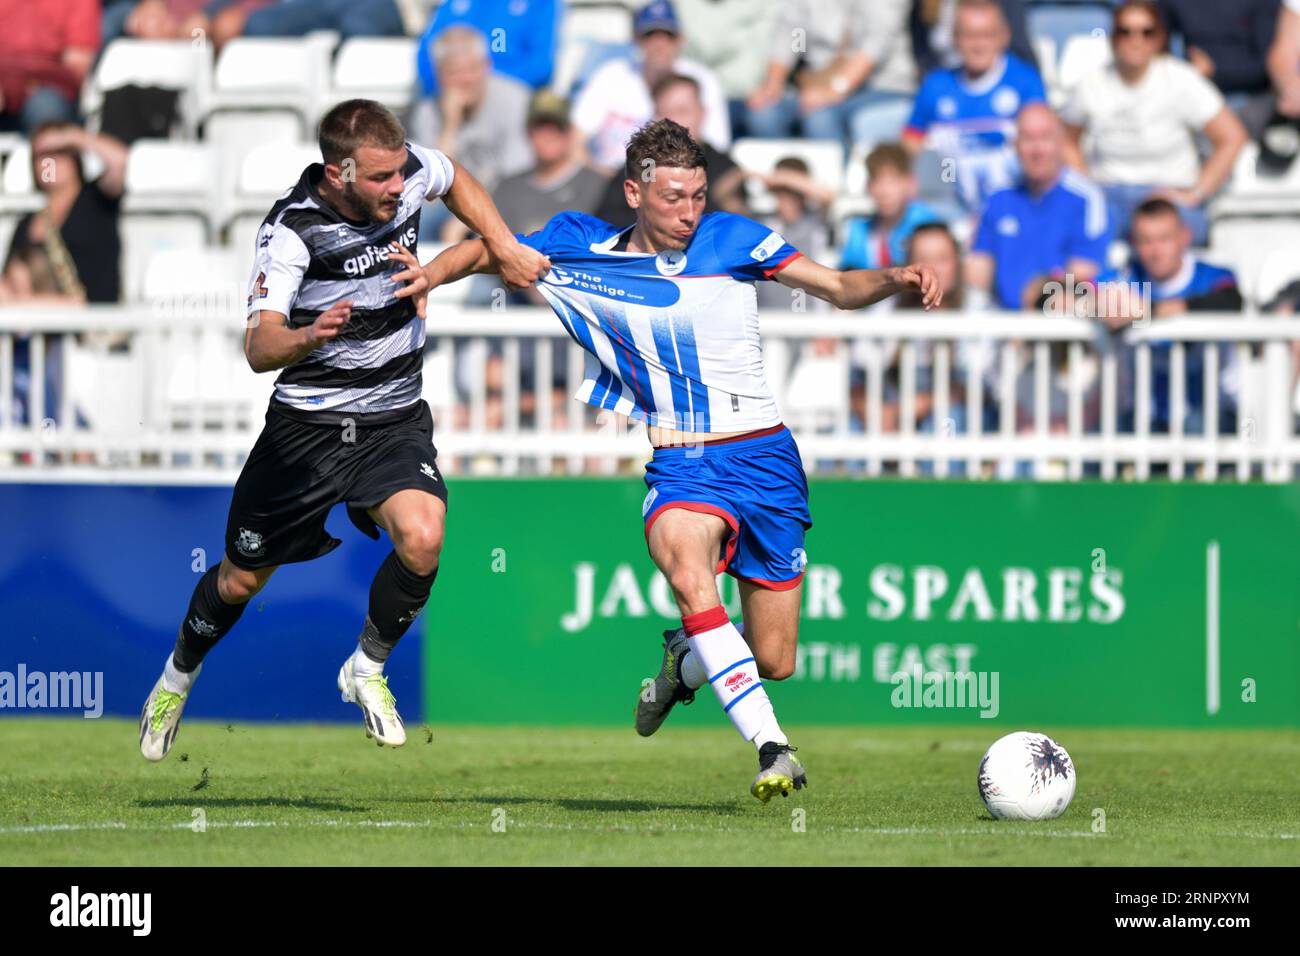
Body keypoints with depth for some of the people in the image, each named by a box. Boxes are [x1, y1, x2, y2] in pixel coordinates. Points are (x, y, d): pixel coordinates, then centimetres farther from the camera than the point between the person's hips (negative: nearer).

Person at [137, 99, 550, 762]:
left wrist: (505, 249, 8)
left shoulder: (409, 172, -10)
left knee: (422, 539, -25)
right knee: (241, 579, 10)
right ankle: (177, 680, 40)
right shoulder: (292, 229, -23)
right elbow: (259, 348, -33)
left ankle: (367, 669, 1)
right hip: (307, 424, -2)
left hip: (394, 421, 2)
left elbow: (456, 179, 17)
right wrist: (309, 337, -53)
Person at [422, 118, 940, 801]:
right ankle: (772, 749, -38)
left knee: (774, 661, 2)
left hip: (763, 456, 1)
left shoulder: (729, 239, 1)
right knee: (686, 568, -36)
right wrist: (423, 279, -3)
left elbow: (840, 289, -1)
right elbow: (486, 251, 16)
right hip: (680, 465, -1)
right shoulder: (580, 251, 2)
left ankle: (685, 658, 39)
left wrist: (896, 278, -20)